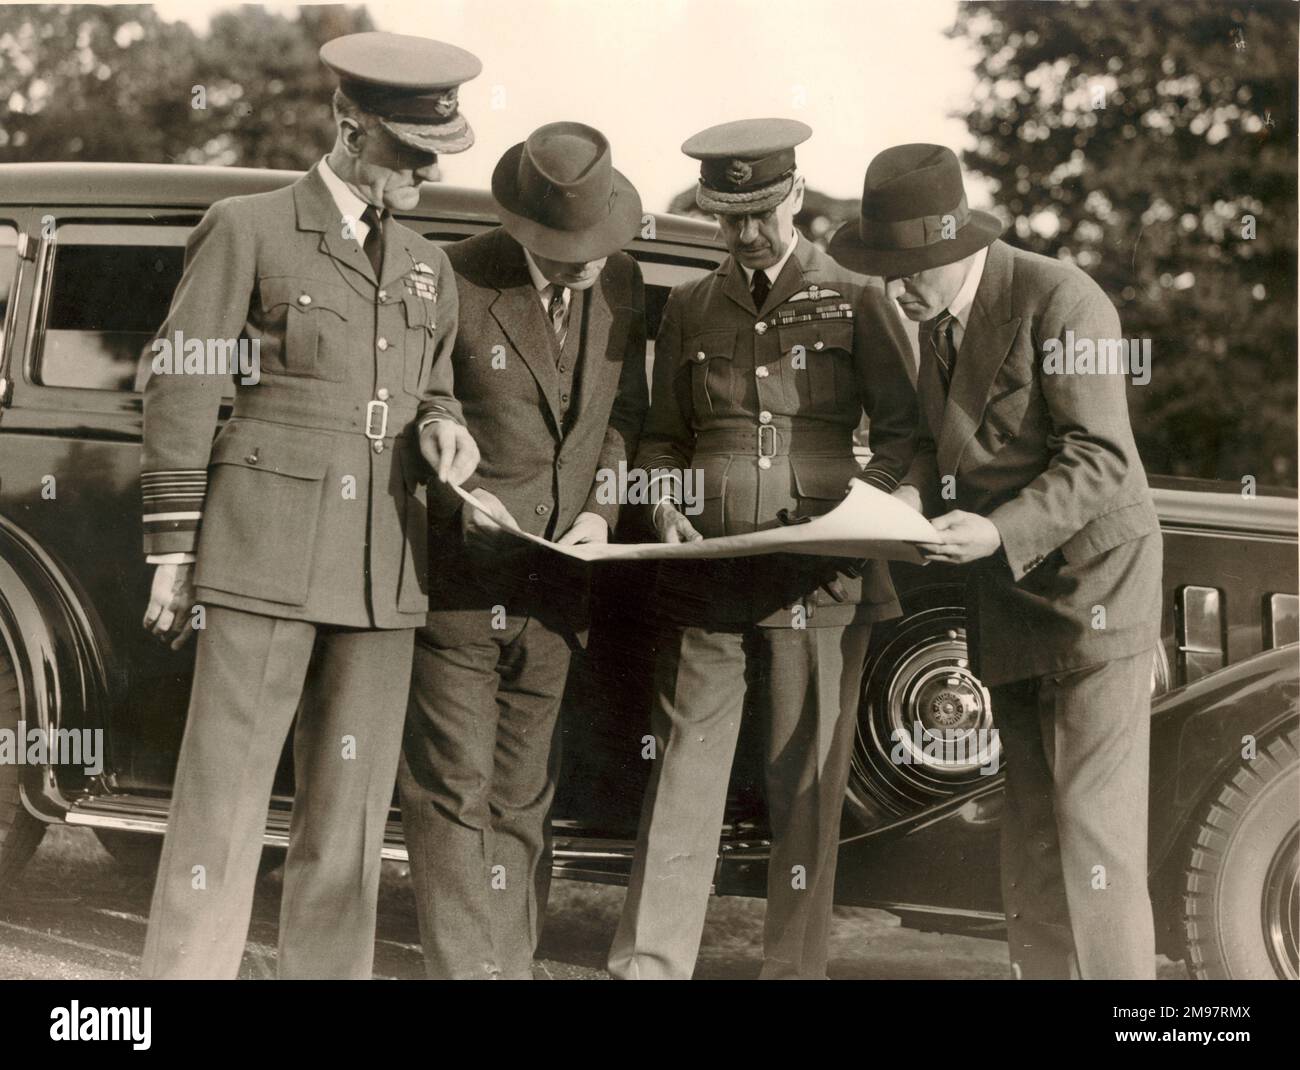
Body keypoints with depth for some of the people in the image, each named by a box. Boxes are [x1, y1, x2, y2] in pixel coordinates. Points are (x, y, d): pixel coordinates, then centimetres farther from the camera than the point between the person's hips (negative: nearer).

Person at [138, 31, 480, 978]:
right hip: (266, 555, -5)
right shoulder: (249, 230, 3)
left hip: (382, 570, 5)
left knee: (351, 809, 7)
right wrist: (173, 552, -3)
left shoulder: (428, 268, 18)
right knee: (223, 799, -4)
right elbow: (180, 396, 1)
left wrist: (441, 422, 2)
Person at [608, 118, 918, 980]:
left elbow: (904, 430, 6)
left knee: (807, 787, 3)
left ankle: (795, 967, 12)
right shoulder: (690, 309, 16)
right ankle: (649, 963, 7)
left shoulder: (856, 302, 7)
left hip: (819, 583, -2)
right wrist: (666, 511, 1)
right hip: (706, 580, 2)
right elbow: (663, 437, 20)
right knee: (683, 775, 1)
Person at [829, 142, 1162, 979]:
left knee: (1093, 828, -10)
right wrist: (915, 490, -2)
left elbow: (1101, 457, -19)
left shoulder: (1058, 300, -16)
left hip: (1093, 585, -8)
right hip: (1010, 598, 8)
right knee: (1030, 830, 13)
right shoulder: (936, 315, 9)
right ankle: (1040, 965, 22)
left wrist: (1001, 531, -30)